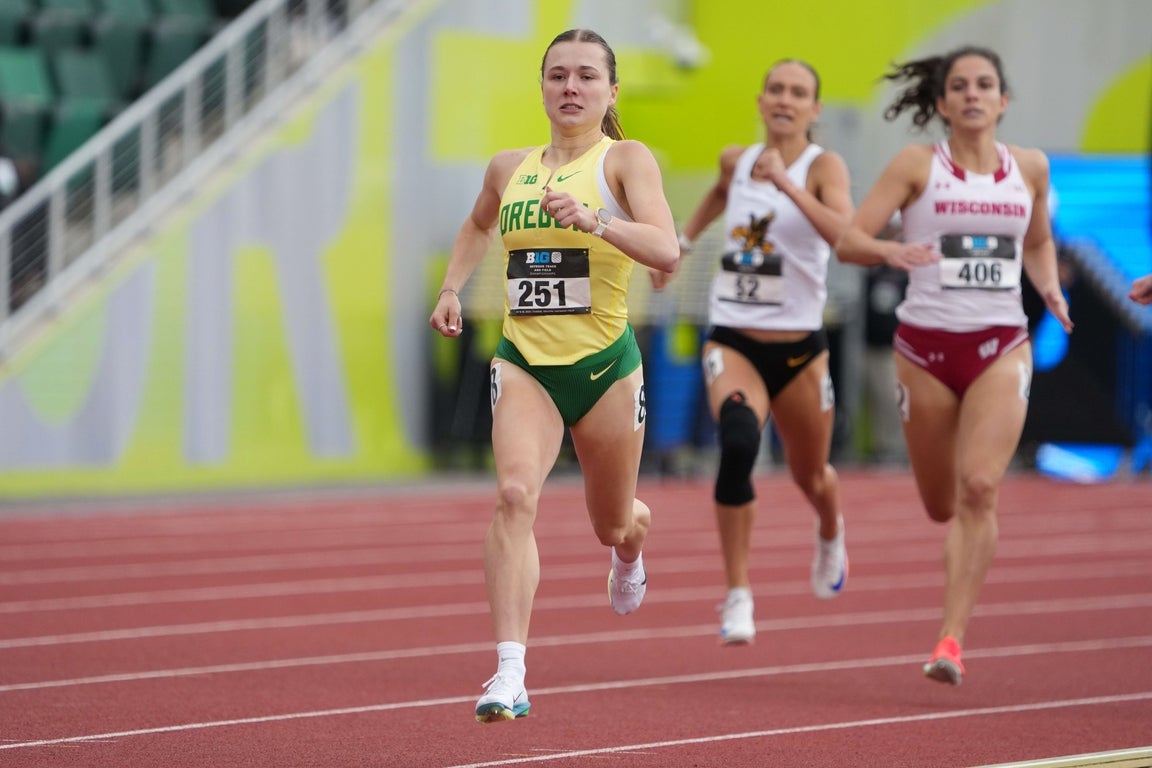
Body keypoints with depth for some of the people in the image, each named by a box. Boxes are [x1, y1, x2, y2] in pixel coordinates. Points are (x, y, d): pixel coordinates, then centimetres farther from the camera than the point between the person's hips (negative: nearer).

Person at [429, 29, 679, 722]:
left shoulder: (626, 159, -6)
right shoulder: (509, 168, 8)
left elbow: (667, 251, -22)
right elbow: (478, 227, 32)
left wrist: (593, 221, -36)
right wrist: (452, 288, 15)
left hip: (604, 363, -2)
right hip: (525, 362, 2)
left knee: (613, 526, 15)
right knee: (516, 493, -24)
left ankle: (630, 551, 57)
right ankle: (510, 673, -30)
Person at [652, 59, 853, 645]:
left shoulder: (823, 167, -8)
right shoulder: (737, 159, 4)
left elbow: (845, 235, -29)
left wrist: (788, 185, -35)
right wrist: (682, 241, 32)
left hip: (799, 348, -1)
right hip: (732, 341, 1)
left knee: (811, 476, 16)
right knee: (737, 447, -27)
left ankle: (831, 534, 55)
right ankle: (738, 596, -21)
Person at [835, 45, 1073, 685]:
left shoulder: (1030, 167, 7)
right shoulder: (917, 165, -2)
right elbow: (848, 240, -6)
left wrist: (1051, 289, 4)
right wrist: (890, 252, -27)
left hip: (1001, 348, 0)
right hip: (926, 344, 0)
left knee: (979, 486, -19)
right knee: (941, 504, 10)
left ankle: (952, 639, -19)